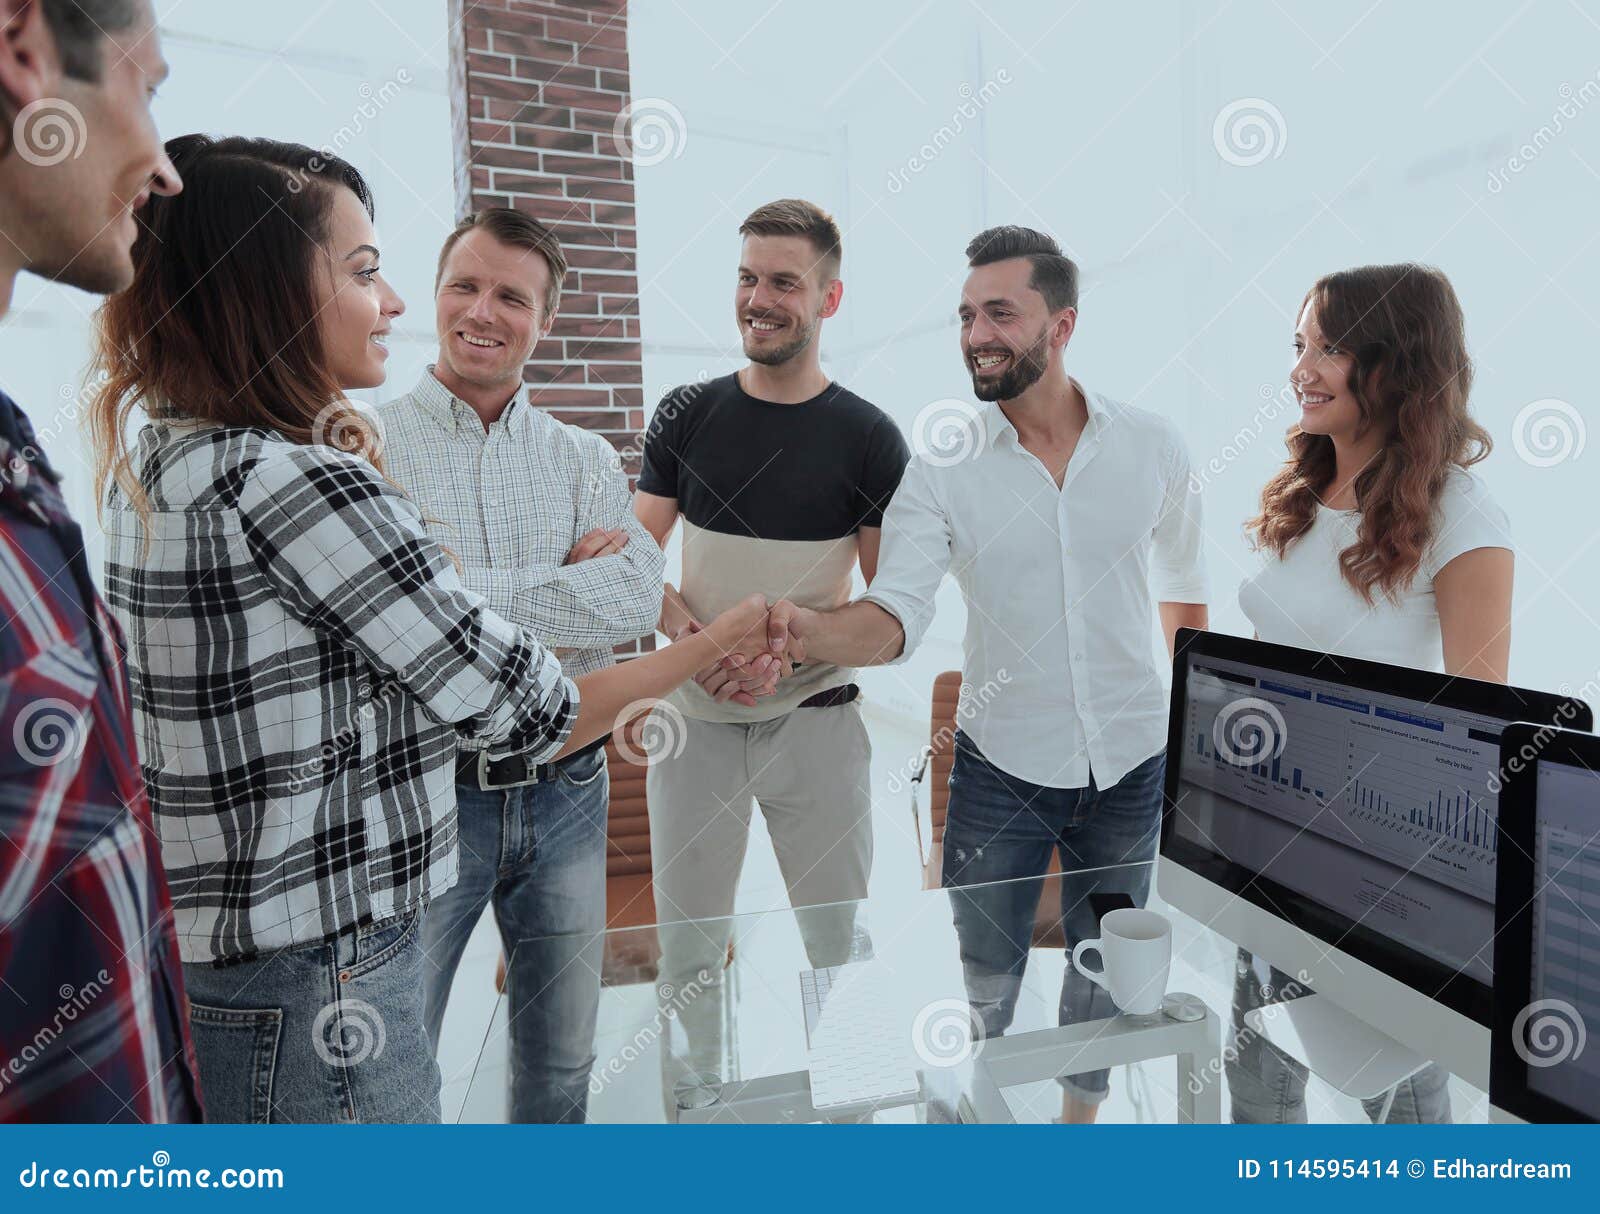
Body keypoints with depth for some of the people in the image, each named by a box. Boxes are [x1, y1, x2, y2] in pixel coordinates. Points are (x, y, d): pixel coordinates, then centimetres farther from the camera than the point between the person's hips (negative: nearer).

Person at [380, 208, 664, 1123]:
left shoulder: (585, 458, 4)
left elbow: (637, 599, -12)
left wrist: (456, 589, -16)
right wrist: (572, 583, -15)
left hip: (564, 794, 4)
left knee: (562, 1062, 21)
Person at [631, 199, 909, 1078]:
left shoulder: (867, 436, -3)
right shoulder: (686, 416, 4)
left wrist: (791, 649, -20)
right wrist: (682, 622, -17)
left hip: (813, 716, -2)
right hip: (695, 716, 2)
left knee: (842, 939, 9)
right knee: (686, 945, 13)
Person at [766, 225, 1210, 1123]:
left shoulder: (1152, 446, -4)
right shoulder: (942, 469, -9)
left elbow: (1185, 589, 8)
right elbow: (895, 616, -18)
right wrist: (811, 631, -38)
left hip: (1132, 768, 2)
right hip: (1001, 771, -1)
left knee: (1105, 983, 21)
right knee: (981, 989, 11)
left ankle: (1082, 1115, 46)